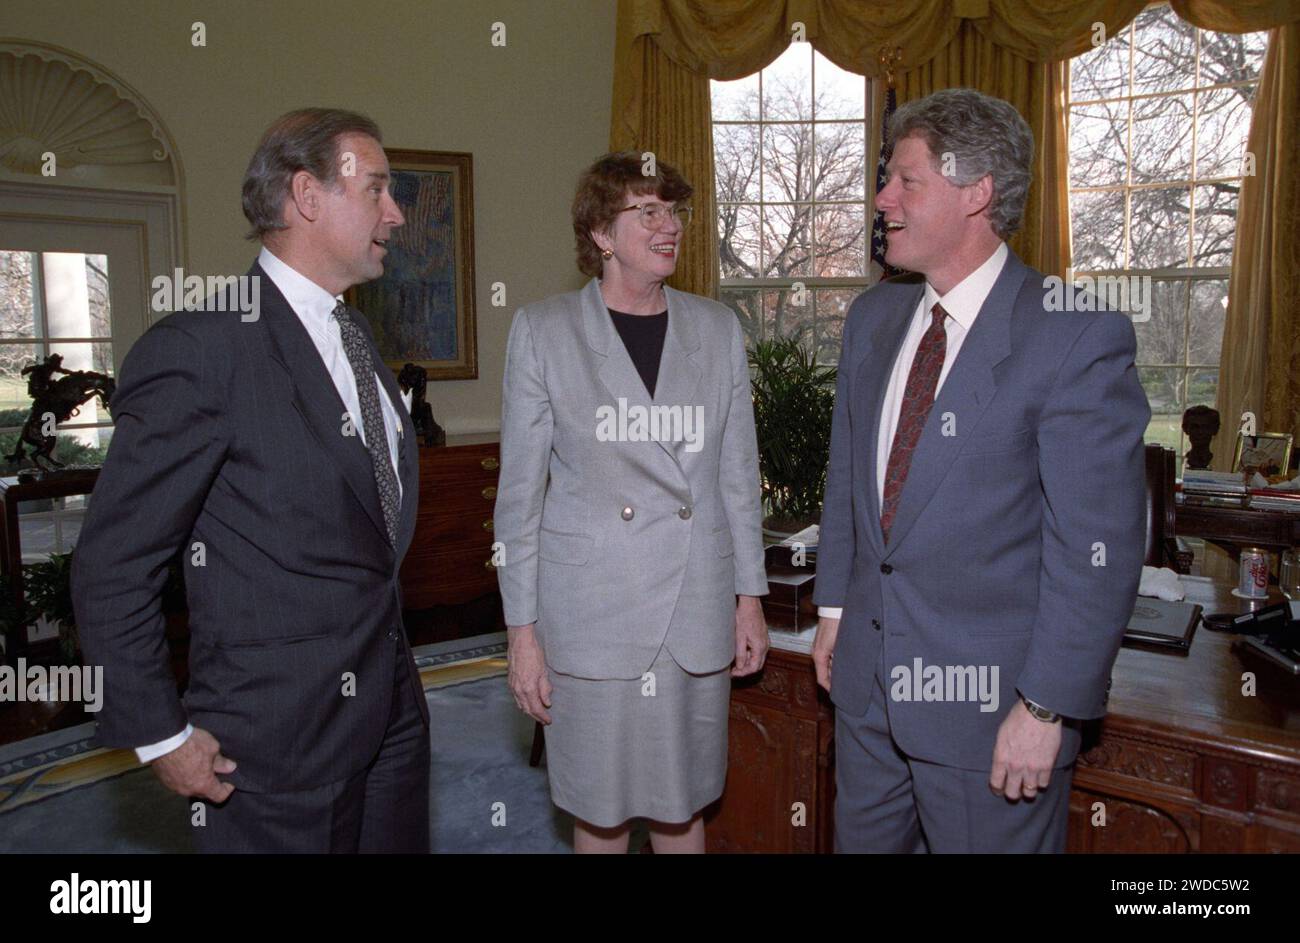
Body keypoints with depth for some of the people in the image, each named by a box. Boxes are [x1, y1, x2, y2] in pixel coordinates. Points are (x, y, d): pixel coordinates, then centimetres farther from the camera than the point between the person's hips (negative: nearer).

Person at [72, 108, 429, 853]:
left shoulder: (354, 334, 10)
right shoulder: (198, 349, -16)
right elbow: (112, 567, -13)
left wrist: (393, 667, 13)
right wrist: (159, 736, -10)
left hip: (393, 708, 7)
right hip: (279, 737, -7)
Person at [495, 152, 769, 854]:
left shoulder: (718, 329, 5)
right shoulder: (543, 331, -3)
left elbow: (738, 473, 10)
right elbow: (520, 491, -2)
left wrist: (750, 598, 9)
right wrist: (523, 629, -4)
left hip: (697, 610, 3)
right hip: (590, 612, -2)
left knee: (682, 804, 15)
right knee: (600, 813, 11)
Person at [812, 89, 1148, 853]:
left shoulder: (1077, 337, -16)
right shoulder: (874, 317, 6)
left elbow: (1097, 548, -17)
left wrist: (1048, 707, -16)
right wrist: (835, 605, 14)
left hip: (991, 698, -6)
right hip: (868, 675, 6)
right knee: (862, 840, 20)